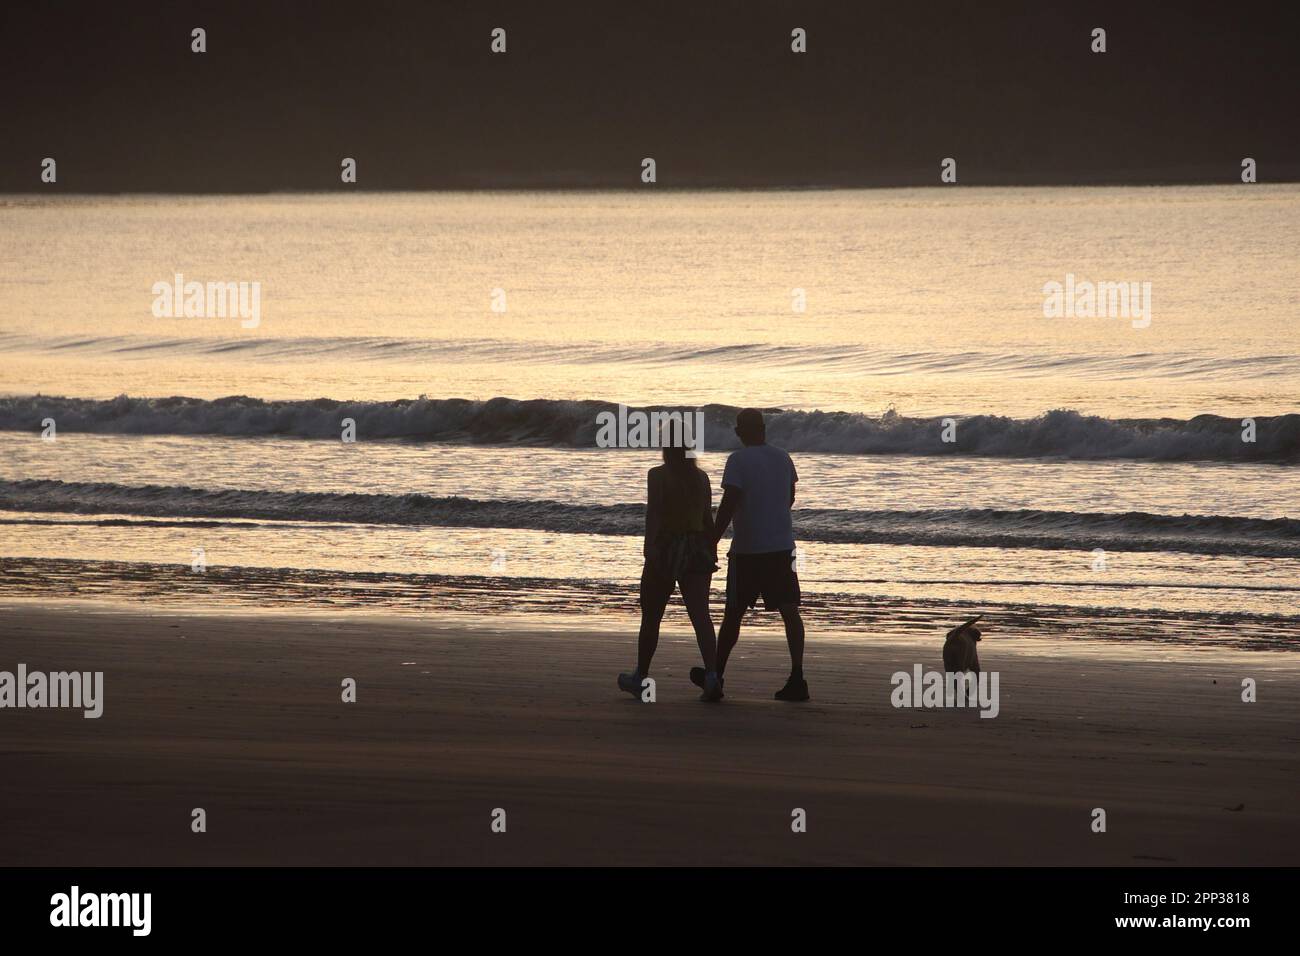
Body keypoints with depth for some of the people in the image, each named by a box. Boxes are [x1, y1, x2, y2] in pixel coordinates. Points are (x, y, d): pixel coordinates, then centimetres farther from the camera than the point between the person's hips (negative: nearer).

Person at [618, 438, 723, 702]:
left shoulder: (658, 476, -6)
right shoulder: (701, 478, 8)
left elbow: (653, 514, -17)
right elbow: (708, 520, 11)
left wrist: (650, 548, -24)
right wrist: (712, 554, 18)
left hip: (667, 549, -4)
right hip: (697, 550, 4)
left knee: (651, 617, 11)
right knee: (700, 615, -6)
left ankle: (640, 677, 23)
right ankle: (711, 673, -25)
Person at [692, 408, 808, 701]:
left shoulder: (738, 461, -11)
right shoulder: (782, 459, 8)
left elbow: (728, 505, -18)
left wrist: (713, 542, -13)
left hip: (747, 549, -5)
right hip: (782, 545, 5)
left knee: (733, 613, 7)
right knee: (789, 610, -1)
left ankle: (716, 675, 19)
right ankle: (797, 678, -10)